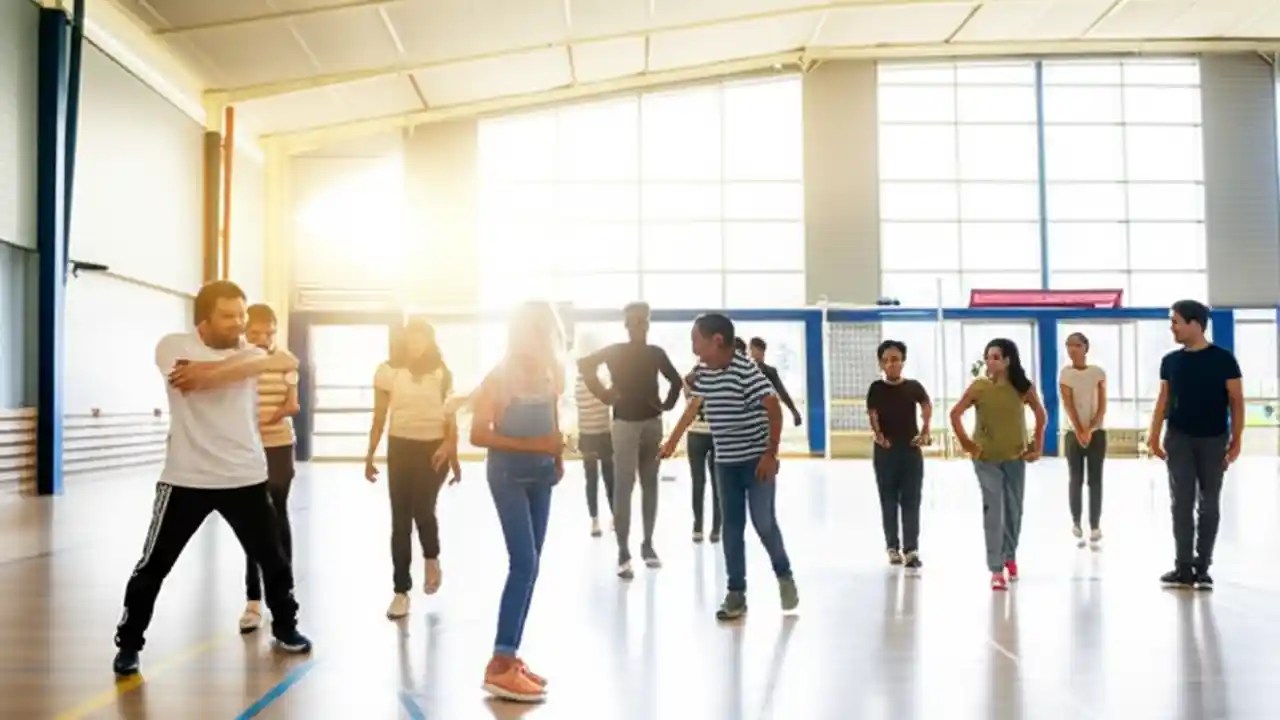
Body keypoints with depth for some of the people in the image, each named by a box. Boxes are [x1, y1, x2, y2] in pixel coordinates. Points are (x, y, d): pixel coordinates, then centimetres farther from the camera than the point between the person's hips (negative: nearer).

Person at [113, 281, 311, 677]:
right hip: (187, 479, -3)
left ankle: (285, 628, 31)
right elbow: (200, 376, -26)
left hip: (246, 477, 3)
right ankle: (128, 645, 21)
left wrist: (210, 374, -21)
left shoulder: (250, 351, 5)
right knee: (153, 566, 4)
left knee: (273, 558, 12)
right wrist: (250, 362, -17)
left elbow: (289, 362, -16)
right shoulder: (173, 346, -7)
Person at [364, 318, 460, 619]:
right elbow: (379, 419, 5)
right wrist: (369, 457, 5)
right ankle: (401, 591, 10)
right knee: (400, 519, 1)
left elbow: (450, 416, 4)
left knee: (423, 510, -8)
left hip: (434, 449, 0)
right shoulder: (388, 371, 1)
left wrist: (452, 453, -3)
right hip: (400, 448, 1)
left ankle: (432, 560, 26)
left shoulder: (441, 373, 2)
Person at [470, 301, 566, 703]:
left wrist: (557, 457, 3)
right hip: (508, 475, -7)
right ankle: (500, 666, -11)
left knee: (529, 567, 8)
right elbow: (478, 434, -17)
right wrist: (531, 445, -23)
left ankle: (510, 656, 17)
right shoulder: (501, 377, -12)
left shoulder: (549, 375, 6)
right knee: (524, 564, -14)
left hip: (541, 475, 7)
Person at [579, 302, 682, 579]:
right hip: (626, 423, -4)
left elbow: (676, 380, 19)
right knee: (624, 486, -7)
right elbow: (585, 364, -11)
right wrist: (603, 393, -13)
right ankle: (623, 552, -5)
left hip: (653, 423, 4)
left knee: (650, 484, 9)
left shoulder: (656, 353, 6)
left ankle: (648, 544, 20)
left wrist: (668, 403, 6)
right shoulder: (616, 351, -5)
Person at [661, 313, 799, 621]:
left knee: (764, 523, -2)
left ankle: (784, 575, 23)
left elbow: (774, 408, -20)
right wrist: (673, 440, 29)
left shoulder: (747, 371, -20)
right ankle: (736, 593, 11)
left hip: (757, 460, -6)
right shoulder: (703, 375, 3)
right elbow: (694, 406, 19)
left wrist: (771, 454, -23)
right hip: (725, 461, 6)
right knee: (732, 526, 6)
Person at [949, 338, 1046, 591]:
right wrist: (965, 442, -13)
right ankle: (996, 570, -7)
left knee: (1014, 510, 14)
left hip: (1015, 456, 2)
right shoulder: (979, 386, -10)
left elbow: (1041, 414, 4)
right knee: (993, 511, -8)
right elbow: (955, 413, -9)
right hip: (986, 458, -2)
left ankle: (1010, 556, 37)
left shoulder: (1023, 386, -6)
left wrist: (1038, 444, 1)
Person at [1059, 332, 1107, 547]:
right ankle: (1076, 523, 12)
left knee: (1095, 479, 0)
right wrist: (1079, 432, -17)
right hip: (1074, 433, 0)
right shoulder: (1065, 374, -2)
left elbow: (1102, 406, -3)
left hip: (1096, 432, 0)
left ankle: (1095, 525, 4)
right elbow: (1068, 405, -8)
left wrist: (1090, 430, -13)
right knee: (1076, 479, 2)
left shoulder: (1098, 373, 0)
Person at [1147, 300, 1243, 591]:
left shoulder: (1223, 359, -5)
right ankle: (1183, 568, 4)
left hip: (1213, 440, -2)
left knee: (1208, 505, 5)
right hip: (1178, 439, 2)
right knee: (1182, 503, 1)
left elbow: (1236, 400, -3)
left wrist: (1236, 439, -8)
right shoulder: (1170, 361, 5)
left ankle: (1202, 568, 13)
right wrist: (1154, 436, 4)